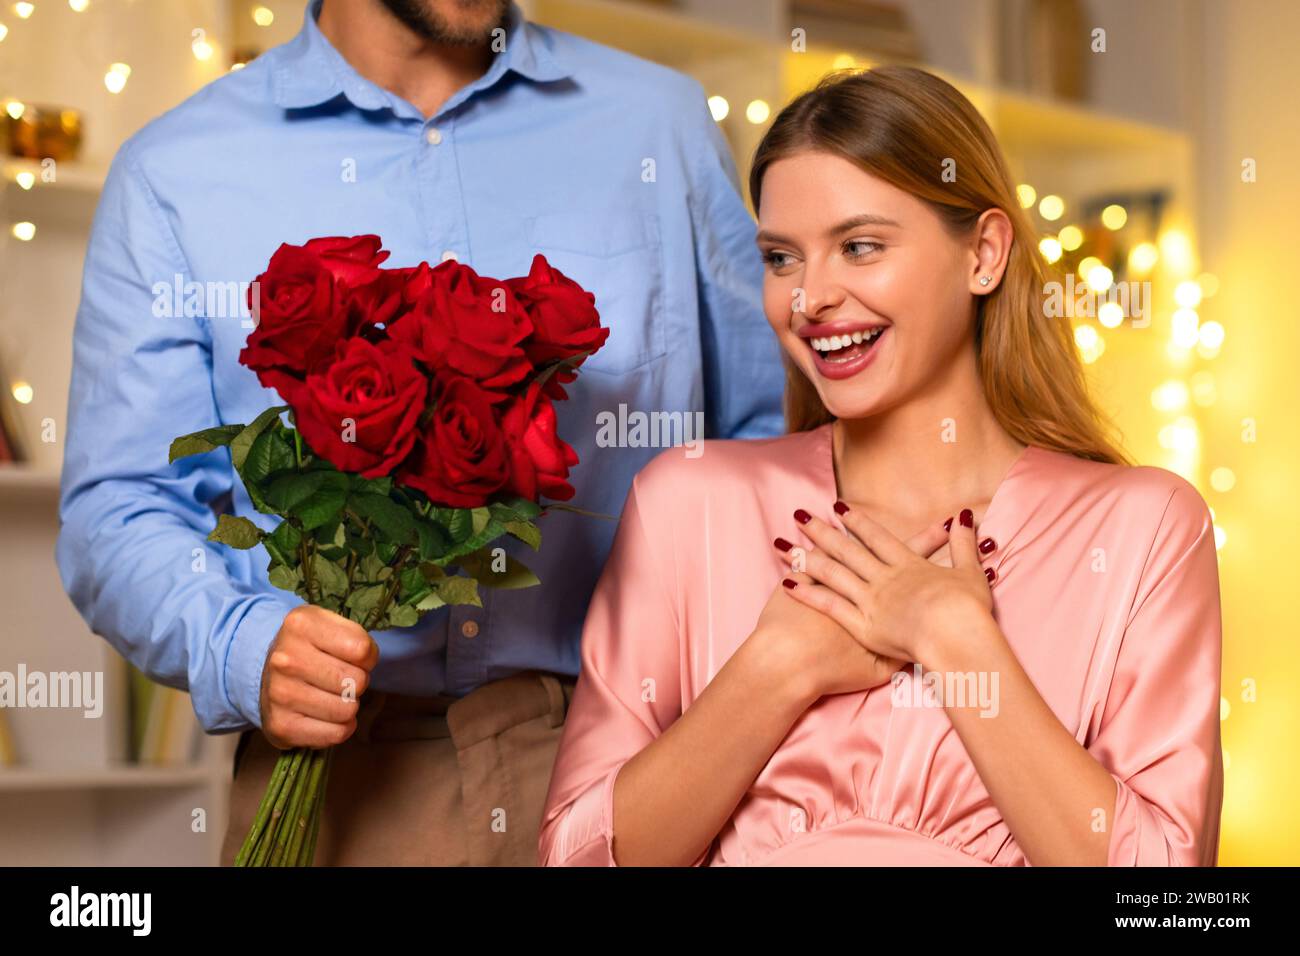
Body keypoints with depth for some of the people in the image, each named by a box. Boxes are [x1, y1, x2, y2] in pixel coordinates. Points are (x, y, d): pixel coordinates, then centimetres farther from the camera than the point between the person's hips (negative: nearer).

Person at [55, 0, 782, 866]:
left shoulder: (664, 122, 7)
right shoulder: (175, 172, 2)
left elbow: (763, 441, 10)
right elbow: (118, 511, 0)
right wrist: (246, 649, -20)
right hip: (340, 785, -1)